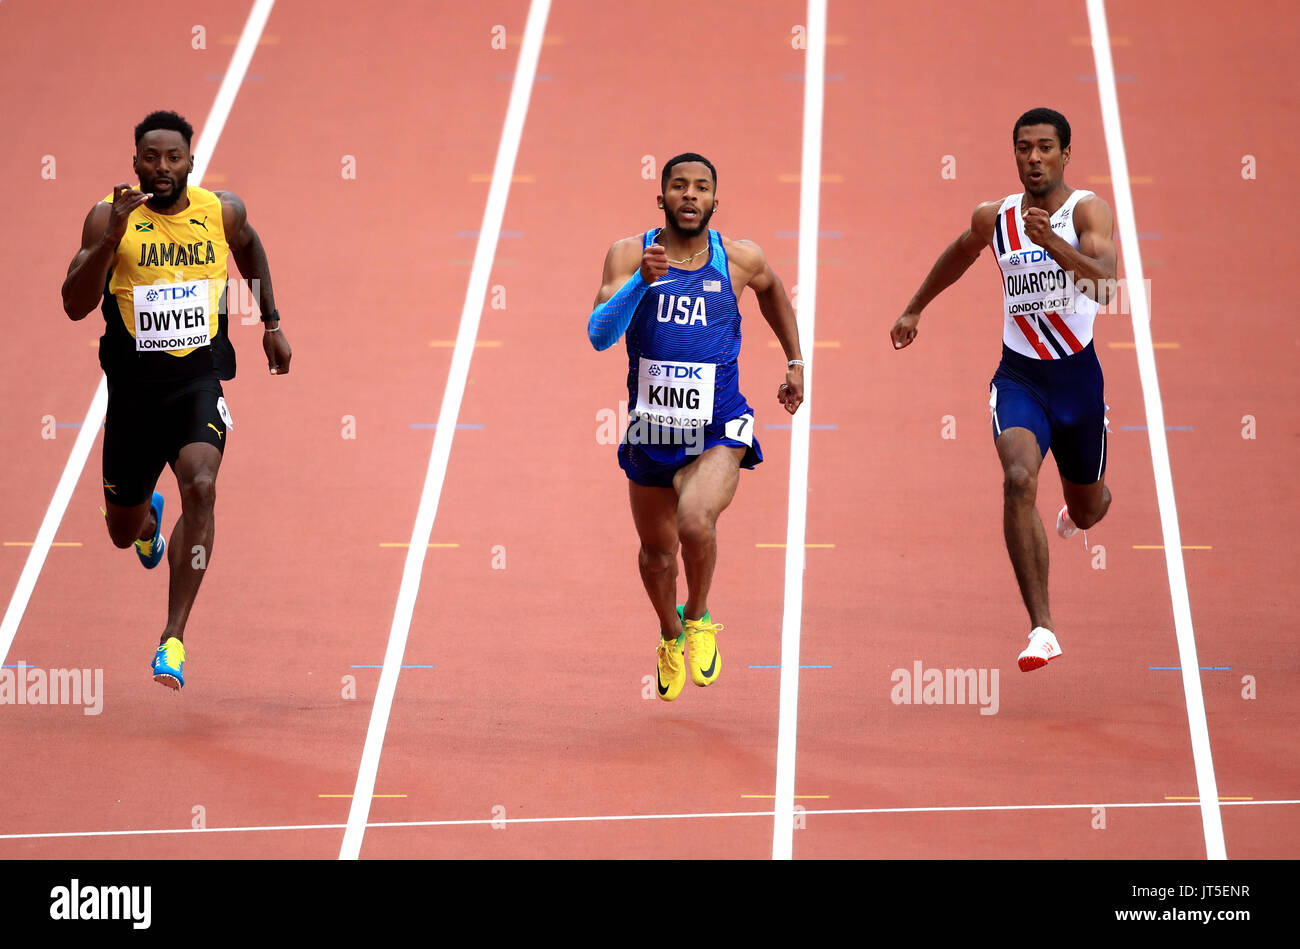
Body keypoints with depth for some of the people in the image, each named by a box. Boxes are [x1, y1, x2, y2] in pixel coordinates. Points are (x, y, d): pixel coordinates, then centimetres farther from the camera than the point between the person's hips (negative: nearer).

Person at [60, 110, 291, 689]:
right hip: (134, 386, 0)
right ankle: (149, 516, 56)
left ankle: (174, 639, -25)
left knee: (200, 488, -28)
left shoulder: (222, 212, -1)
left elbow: (249, 247, 24)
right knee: (123, 534, 14)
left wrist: (271, 324, 25)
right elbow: (75, 305, -16)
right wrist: (111, 239, -29)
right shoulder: (109, 217, -8)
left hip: (200, 380, 0)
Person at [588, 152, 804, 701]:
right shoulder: (630, 255, -7)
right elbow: (600, 335, -19)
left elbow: (772, 290, 20)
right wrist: (641, 280, -32)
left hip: (718, 432, -2)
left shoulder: (739, 260, -5)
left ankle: (698, 618, 1)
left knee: (696, 521, -29)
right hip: (650, 431, 2)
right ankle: (670, 636, 49)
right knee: (657, 550, 18)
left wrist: (795, 362, 22)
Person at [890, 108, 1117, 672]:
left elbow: (1104, 281, -31)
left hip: (1077, 375, -1)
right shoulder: (995, 219, -1)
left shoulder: (1087, 210, -12)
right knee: (1019, 480, -27)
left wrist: (1050, 241, -46)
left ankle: (1077, 514, 62)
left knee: (1087, 508, 18)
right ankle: (1042, 630, -29)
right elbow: (960, 255, 23)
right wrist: (916, 308, 33)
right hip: (1019, 376, 1)